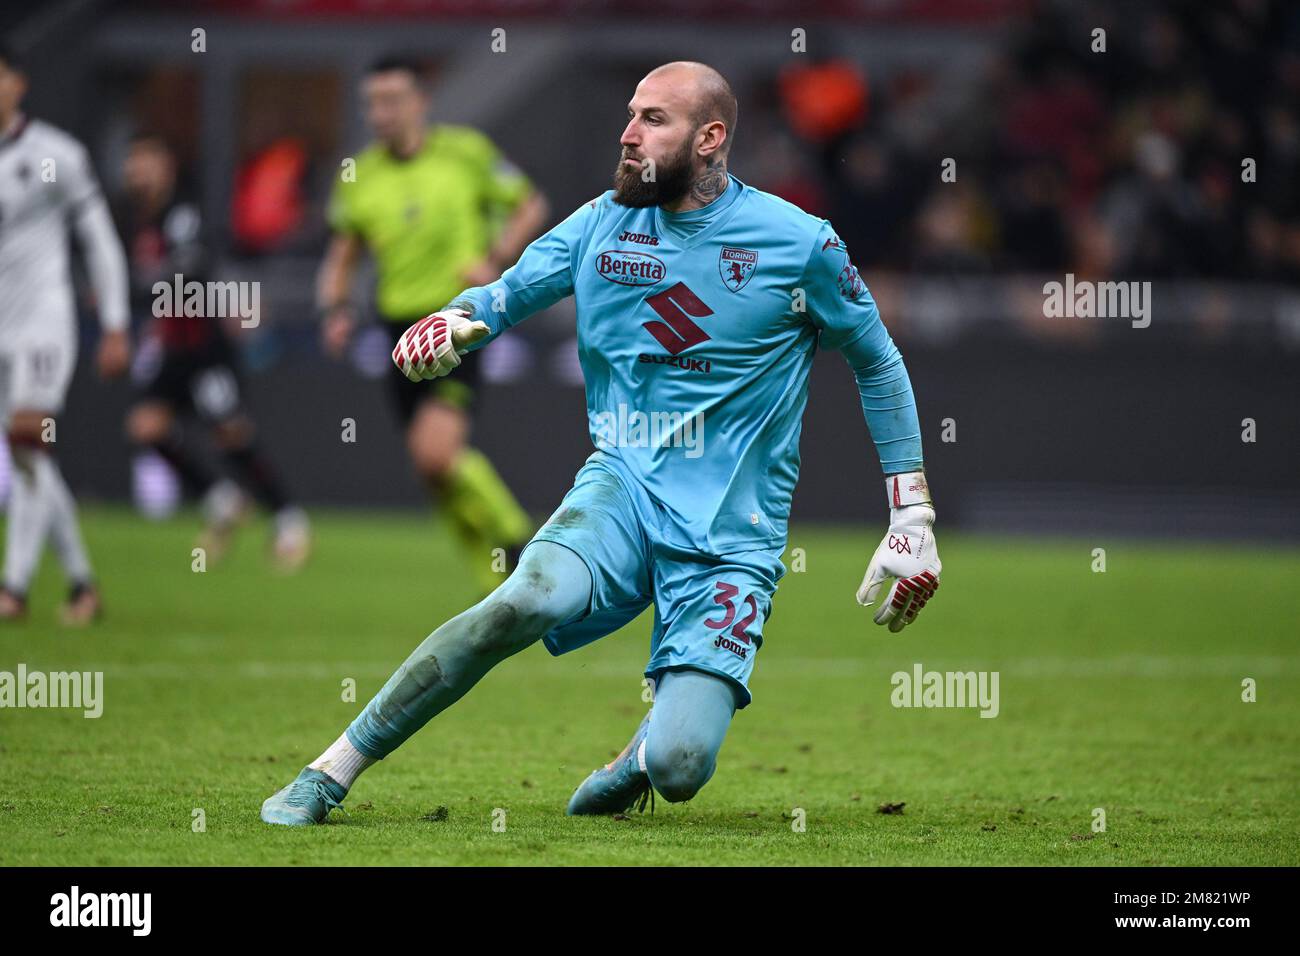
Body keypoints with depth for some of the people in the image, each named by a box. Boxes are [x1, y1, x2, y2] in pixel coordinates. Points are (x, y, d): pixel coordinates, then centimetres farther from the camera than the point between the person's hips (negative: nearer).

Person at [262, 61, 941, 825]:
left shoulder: (800, 244, -3)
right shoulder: (603, 225, 6)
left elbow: (879, 364, 8)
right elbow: (504, 298, 9)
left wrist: (913, 519, 7)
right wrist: (451, 321, -17)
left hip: (734, 534, -2)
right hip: (624, 483, 2)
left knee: (680, 769, -20)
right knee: (533, 598, -33)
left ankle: (647, 752, 20)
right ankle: (332, 771, -24)